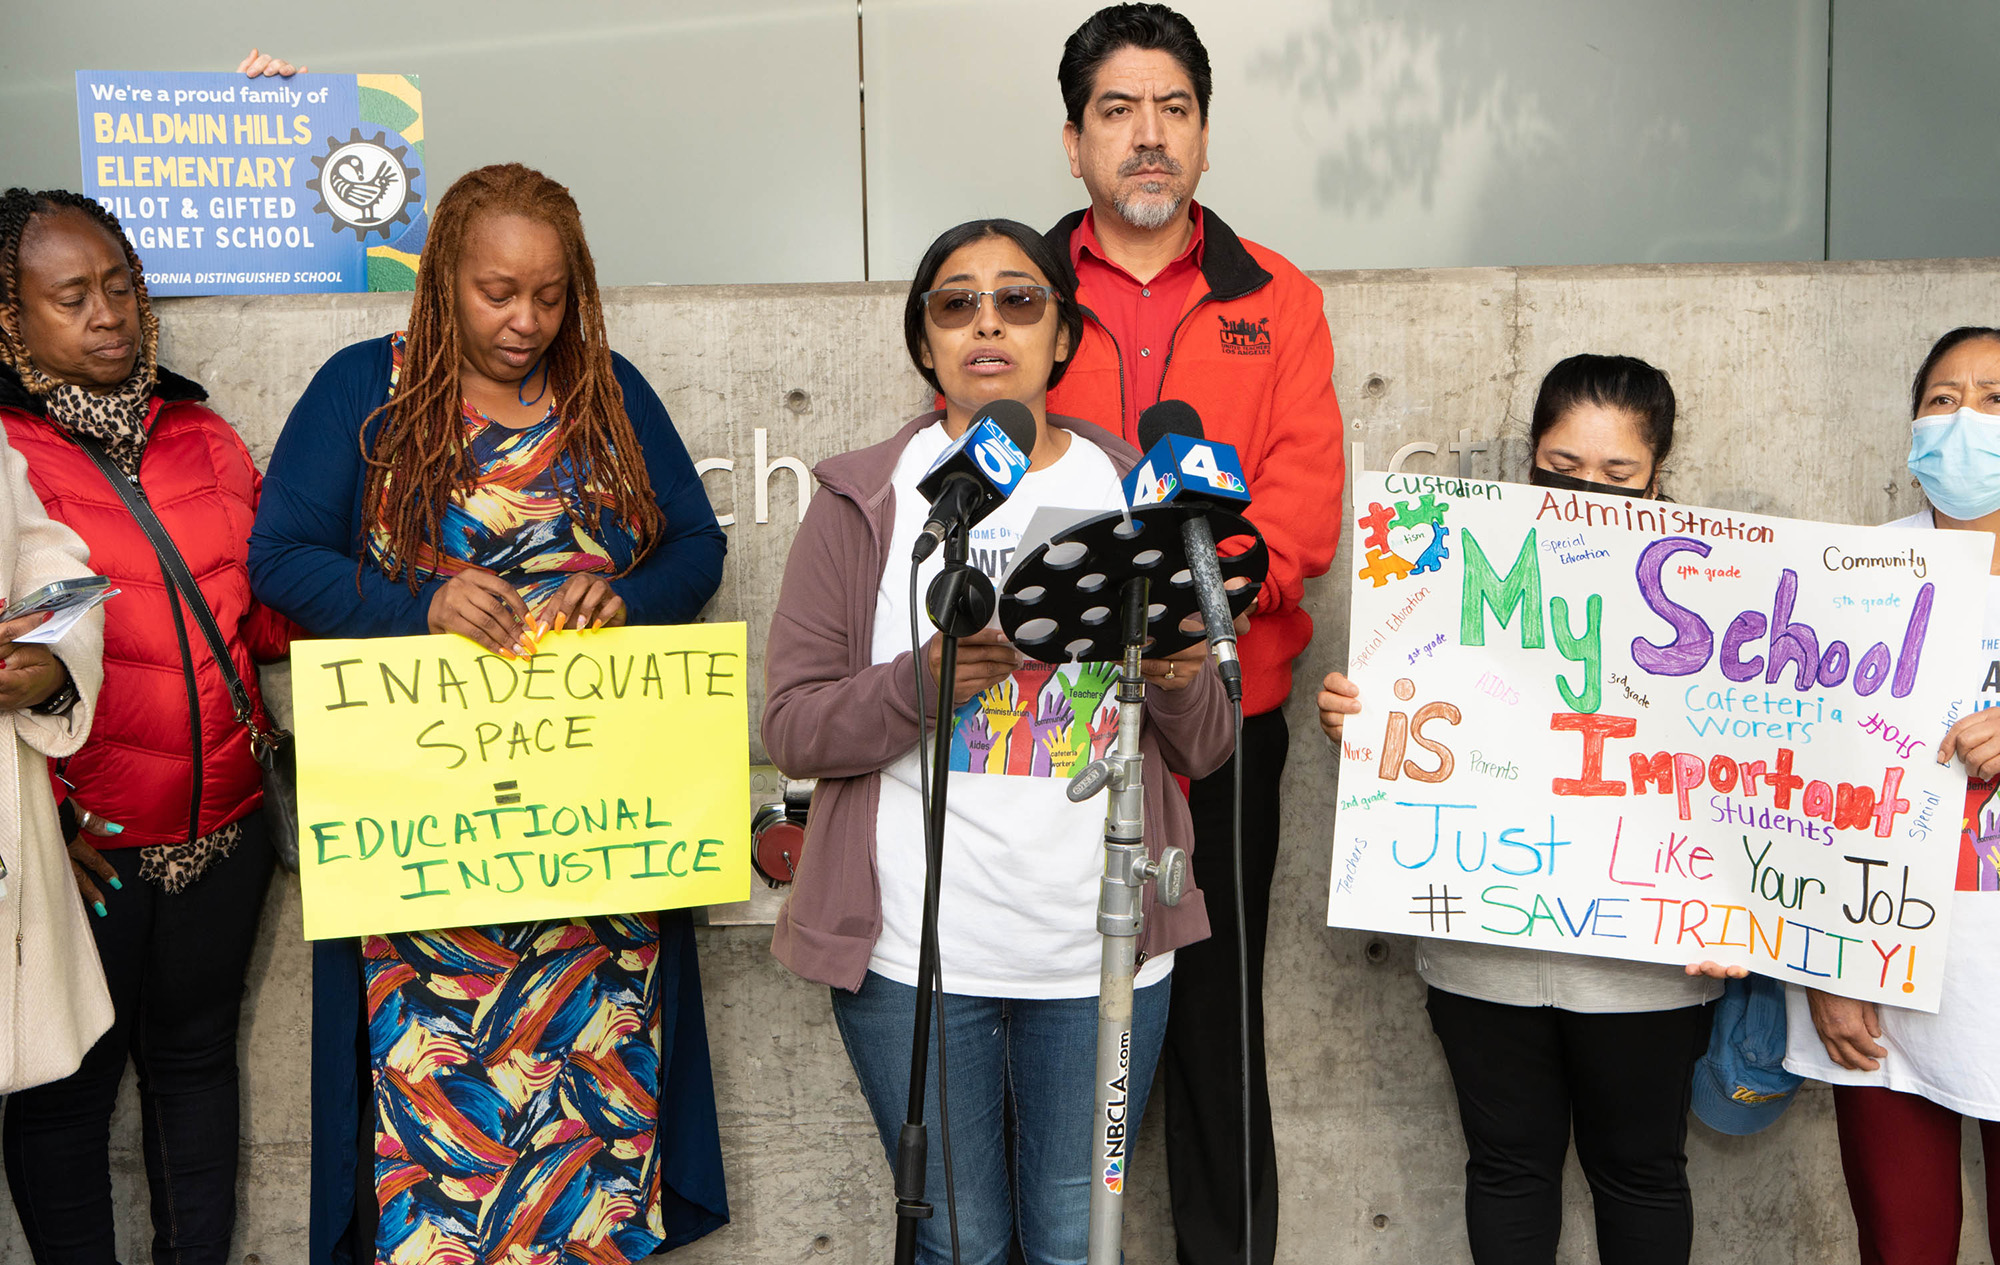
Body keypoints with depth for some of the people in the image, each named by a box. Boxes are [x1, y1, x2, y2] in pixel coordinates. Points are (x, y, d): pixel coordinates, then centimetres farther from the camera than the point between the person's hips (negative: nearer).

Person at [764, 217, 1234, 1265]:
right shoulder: (865, 502, 2)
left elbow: (1206, 751, 8)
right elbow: (790, 729, -4)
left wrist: (1179, 685, -14)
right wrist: (924, 680, -21)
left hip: (1101, 948, 2)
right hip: (914, 952, -1)